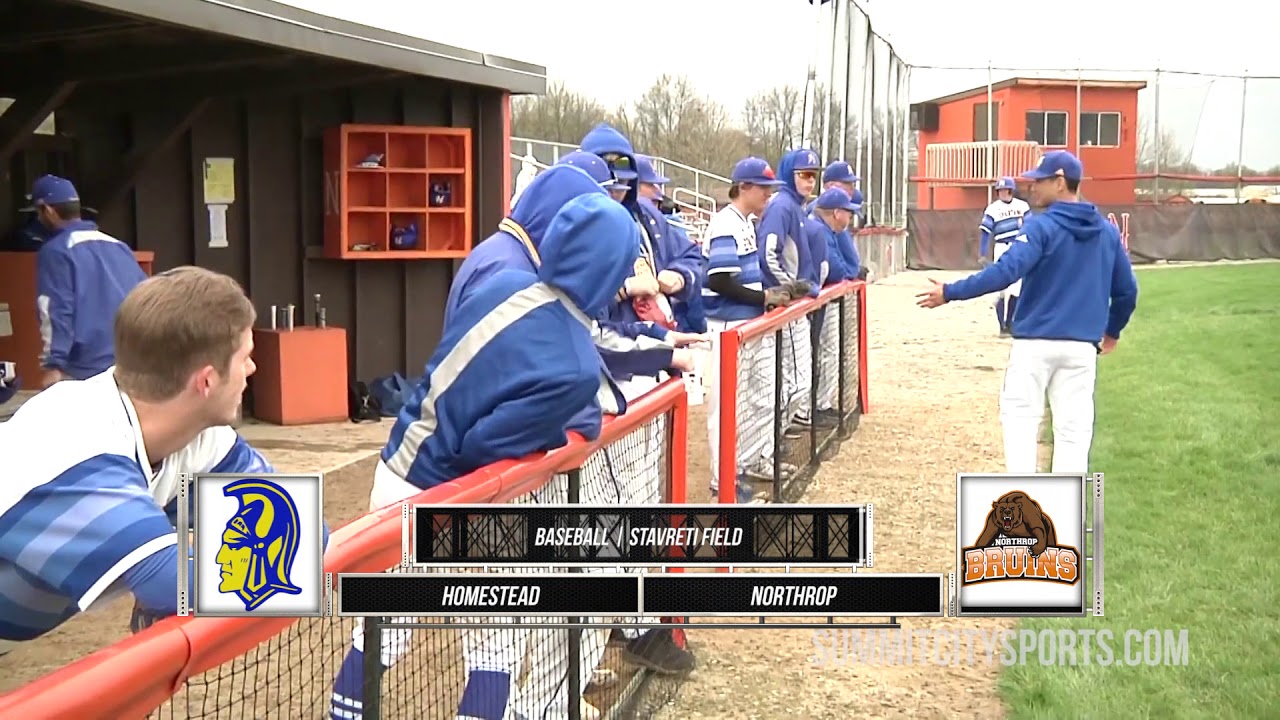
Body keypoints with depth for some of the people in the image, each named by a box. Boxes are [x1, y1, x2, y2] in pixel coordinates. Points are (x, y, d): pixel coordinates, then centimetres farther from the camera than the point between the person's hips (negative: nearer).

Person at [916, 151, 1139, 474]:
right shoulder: (1107, 231, 9)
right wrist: (1112, 331, 29)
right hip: (1082, 347, 5)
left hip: (1035, 343, -5)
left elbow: (1004, 272, -21)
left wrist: (950, 292, -19)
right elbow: (1127, 290, 13)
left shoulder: (1042, 226, -9)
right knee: (1074, 429, 7)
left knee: (1020, 419, 3)